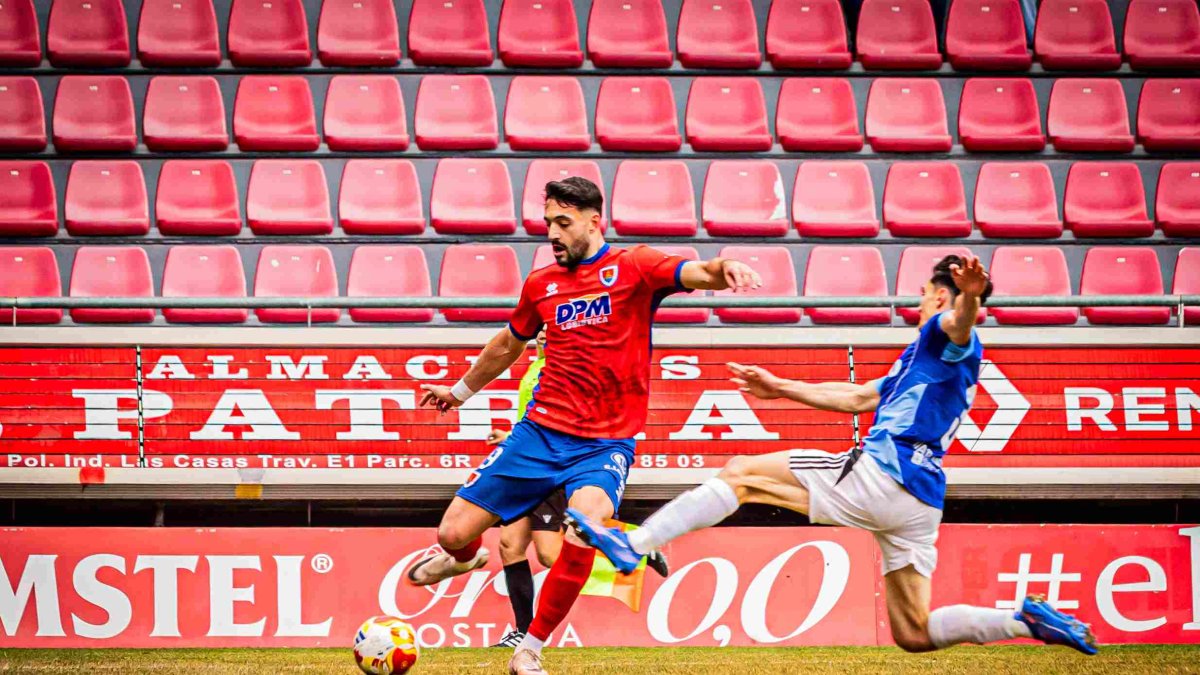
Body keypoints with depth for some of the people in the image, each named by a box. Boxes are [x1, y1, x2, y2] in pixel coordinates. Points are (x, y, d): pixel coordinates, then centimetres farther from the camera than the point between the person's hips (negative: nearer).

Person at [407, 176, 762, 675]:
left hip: (606, 442, -4)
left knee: (583, 532, -31)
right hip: (540, 432, 4)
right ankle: (465, 558, 42)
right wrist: (462, 390, 42)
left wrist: (722, 270, -45)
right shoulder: (541, 284, 11)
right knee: (453, 533, 1)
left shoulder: (633, 267, -2)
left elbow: (693, 274, -22)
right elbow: (508, 345, 29)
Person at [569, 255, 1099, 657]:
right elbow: (860, 398, 39)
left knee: (742, 474, -3)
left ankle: (632, 546, -12)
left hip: (879, 477, -9)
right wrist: (782, 389, 41)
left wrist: (969, 297, -52)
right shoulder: (920, 357, 30)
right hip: (919, 499, 9)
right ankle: (1028, 619, 0)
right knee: (914, 635, 10)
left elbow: (960, 323, -28)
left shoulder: (943, 338, -1)